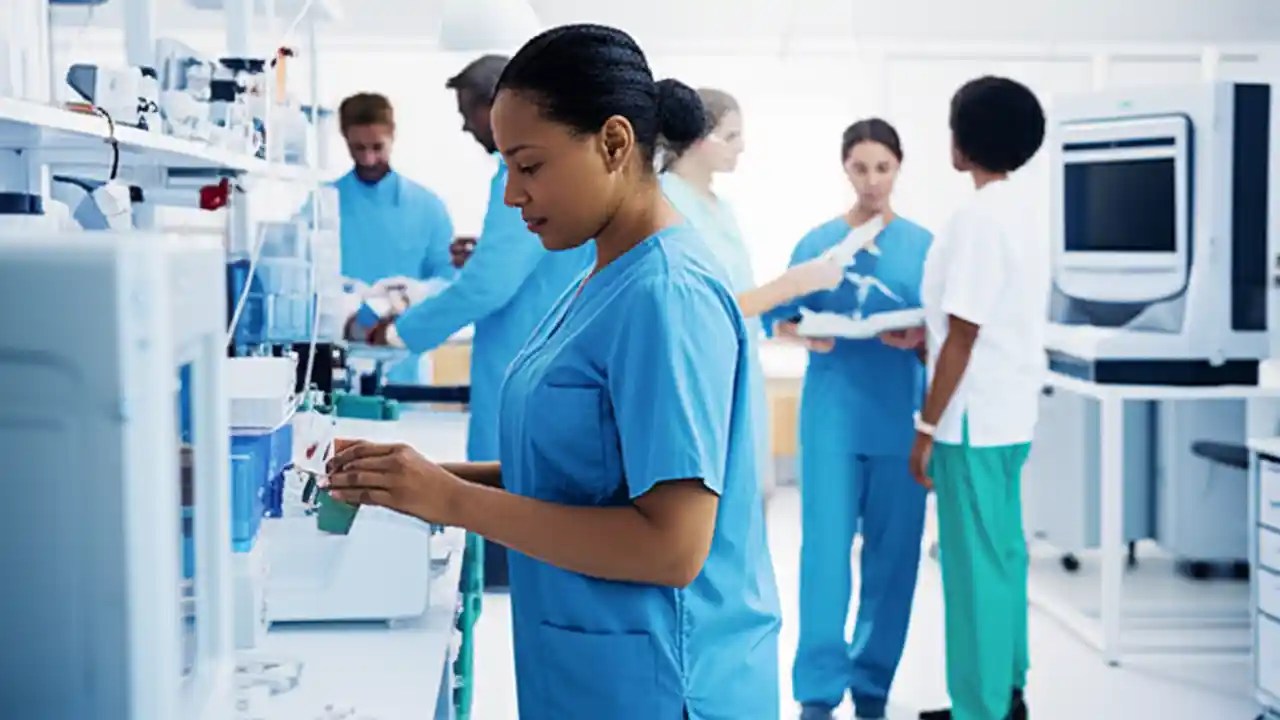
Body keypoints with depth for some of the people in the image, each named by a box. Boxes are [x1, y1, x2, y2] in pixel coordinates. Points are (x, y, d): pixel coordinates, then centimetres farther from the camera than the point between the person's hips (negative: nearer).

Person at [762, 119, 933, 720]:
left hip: (900, 418, 1)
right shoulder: (817, 243, 4)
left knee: (893, 551, 5)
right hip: (832, 415, -1)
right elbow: (779, 319, 4)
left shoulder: (922, 245, 4)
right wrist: (806, 335, -17)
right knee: (825, 546, -4)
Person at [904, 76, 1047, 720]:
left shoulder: (977, 219, -16)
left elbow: (963, 336, -18)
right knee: (1002, 556, 15)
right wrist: (923, 334, 22)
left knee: (974, 565, -3)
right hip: (1009, 414, 9)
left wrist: (926, 427, -13)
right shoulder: (1021, 219, 12)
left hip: (974, 419, -9)